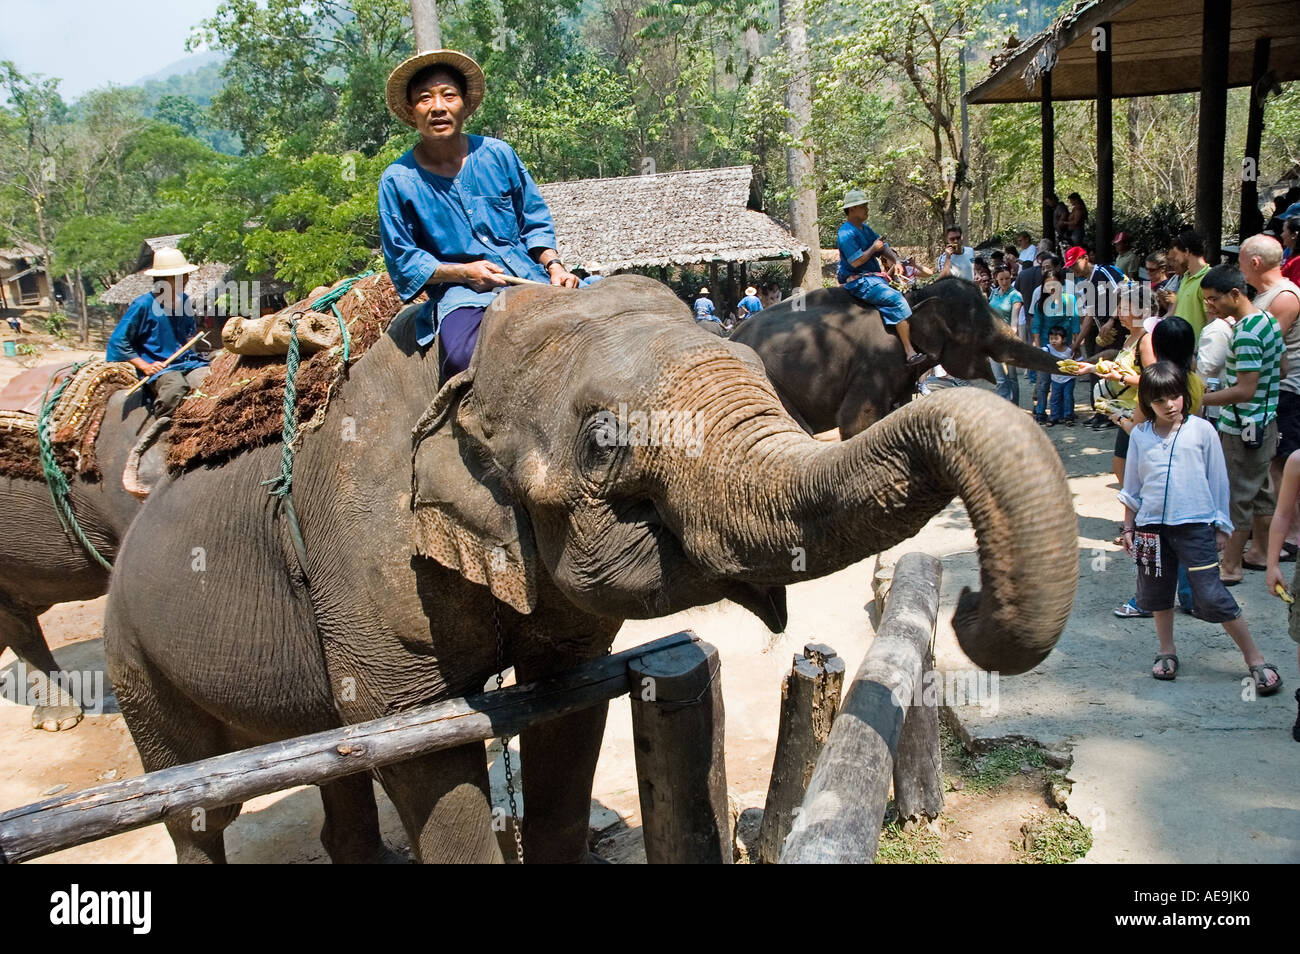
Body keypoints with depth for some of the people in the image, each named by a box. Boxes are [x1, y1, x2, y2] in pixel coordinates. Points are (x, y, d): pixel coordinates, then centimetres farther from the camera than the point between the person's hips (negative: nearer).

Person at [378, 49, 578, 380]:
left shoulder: (498, 154, 9)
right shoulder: (398, 180, 2)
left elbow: (534, 221, 16)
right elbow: (403, 260, 5)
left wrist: (553, 264, -4)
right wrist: (463, 272, -8)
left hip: (529, 278, 3)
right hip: (459, 292, -3)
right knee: (463, 357, -36)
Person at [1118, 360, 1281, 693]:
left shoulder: (1202, 430, -3)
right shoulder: (1140, 435, 4)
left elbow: (1218, 480, 3)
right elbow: (1132, 487, 12)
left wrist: (1220, 526, 4)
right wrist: (1128, 527, 13)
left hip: (1195, 525, -3)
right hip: (1152, 526, 3)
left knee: (1212, 597, -5)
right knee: (1158, 592, 13)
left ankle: (1256, 660, 8)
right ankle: (1167, 652, 31)